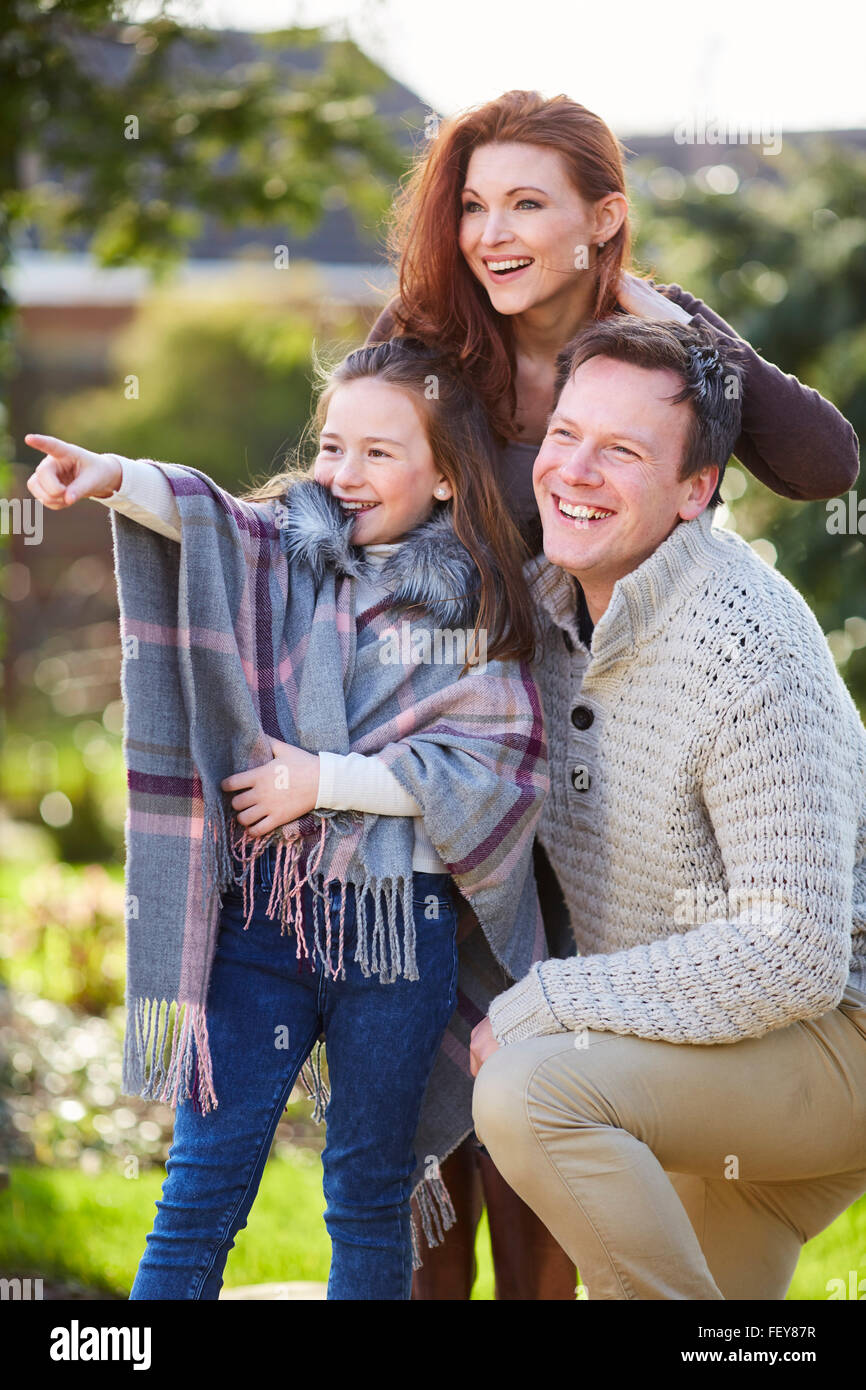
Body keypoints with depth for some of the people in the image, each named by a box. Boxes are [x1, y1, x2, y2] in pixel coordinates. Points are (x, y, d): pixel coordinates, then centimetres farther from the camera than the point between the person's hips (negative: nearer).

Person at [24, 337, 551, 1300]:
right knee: (200, 1194, 1)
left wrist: (326, 780, -11)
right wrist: (115, 479, -35)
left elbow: (494, 767, -7)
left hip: (399, 927, 0)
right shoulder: (281, 551, 6)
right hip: (258, 909, 1)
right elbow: (199, 518, -14)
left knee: (371, 1199, 11)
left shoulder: (474, 608, 2)